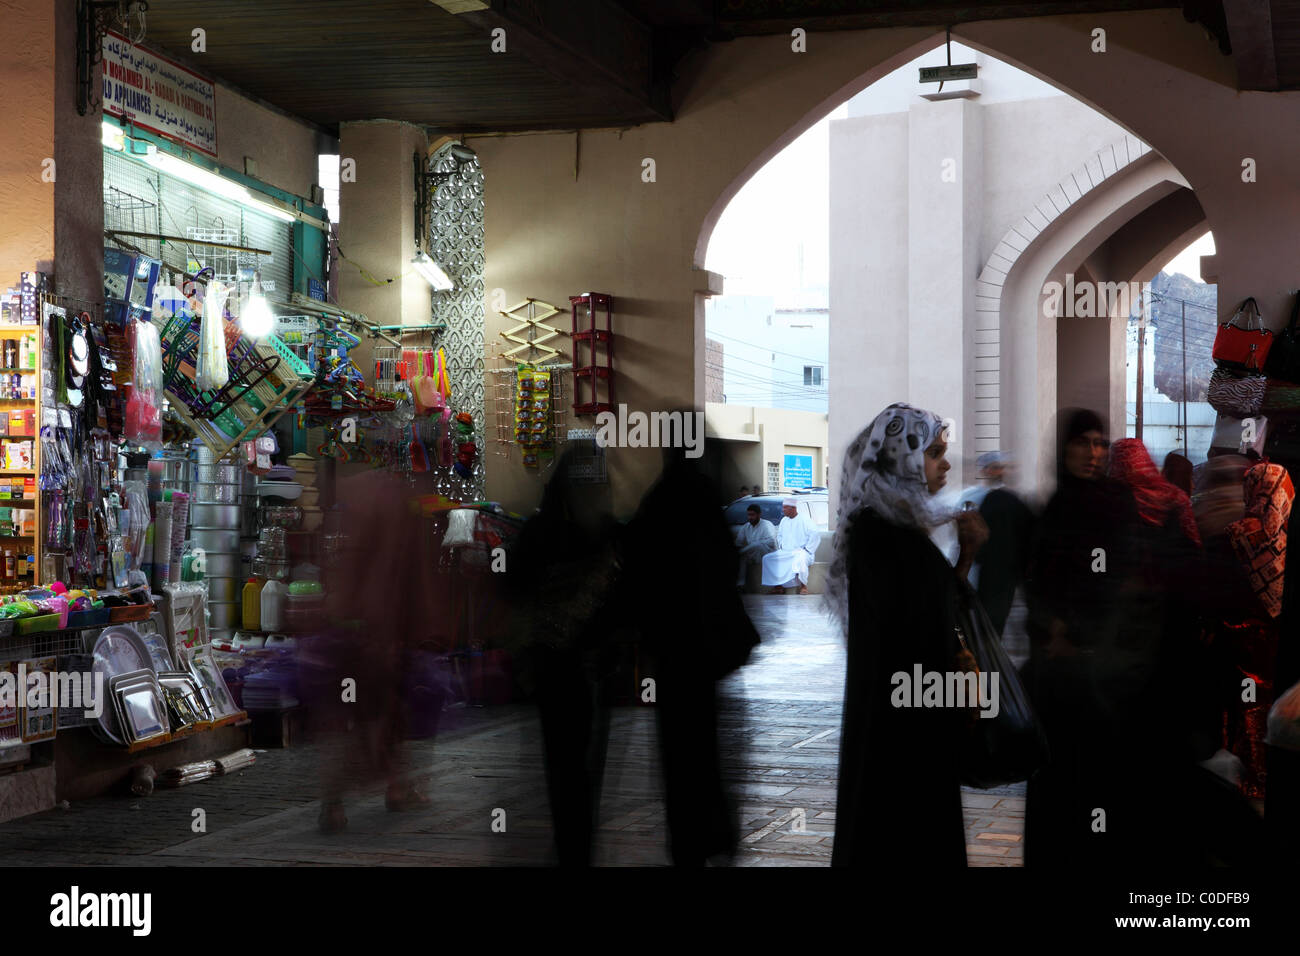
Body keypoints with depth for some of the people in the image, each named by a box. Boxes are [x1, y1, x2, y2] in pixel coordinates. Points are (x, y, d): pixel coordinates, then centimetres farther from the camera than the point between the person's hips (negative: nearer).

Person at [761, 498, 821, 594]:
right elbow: (779, 535, 32)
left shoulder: (805, 519, -5)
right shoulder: (784, 520, 17)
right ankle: (778, 586, -14)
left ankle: (803, 586, -27)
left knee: (800, 560, -41)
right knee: (767, 558, -14)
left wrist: (806, 550, -15)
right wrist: (780, 548, 13)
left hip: (800, 551, -7)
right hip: (784, 552, 7)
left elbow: (816, 535, -13)